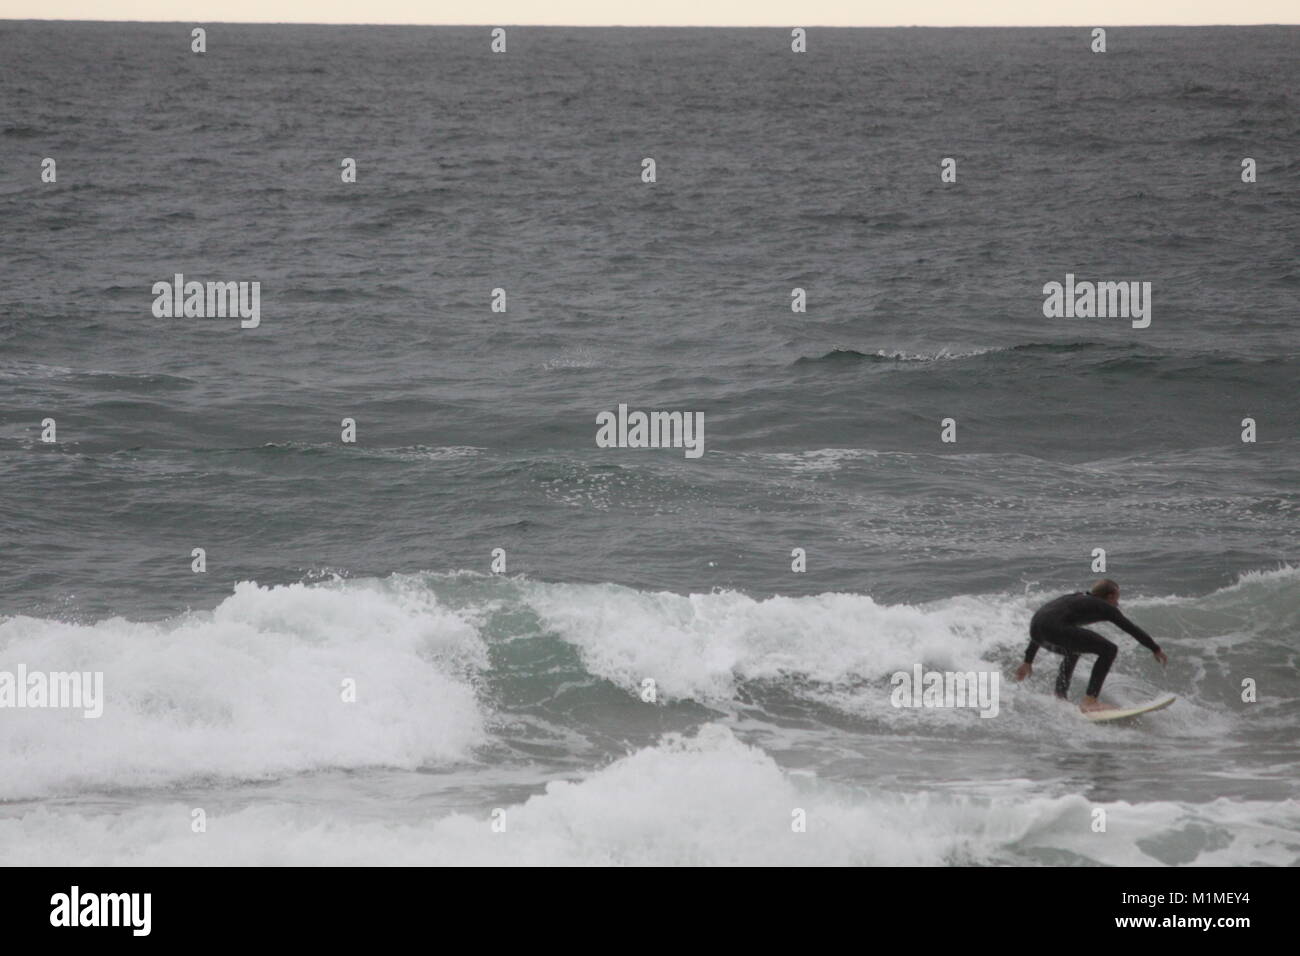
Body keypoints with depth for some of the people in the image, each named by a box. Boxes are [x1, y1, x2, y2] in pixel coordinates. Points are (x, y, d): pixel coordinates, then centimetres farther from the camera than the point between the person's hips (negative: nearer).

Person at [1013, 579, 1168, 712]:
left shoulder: (1075, 599, 34)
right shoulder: (1104, 607, 15)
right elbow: (1132, 629, 16)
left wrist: (1028, 661, 38)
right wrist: (1155, 649, 29)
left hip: (1035, 629, 8)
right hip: (1054, 628, -8)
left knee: (1073, 651, 36)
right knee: (1109, 650, -1)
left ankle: (1059, 698, 27)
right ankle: (1089, 701, -4)